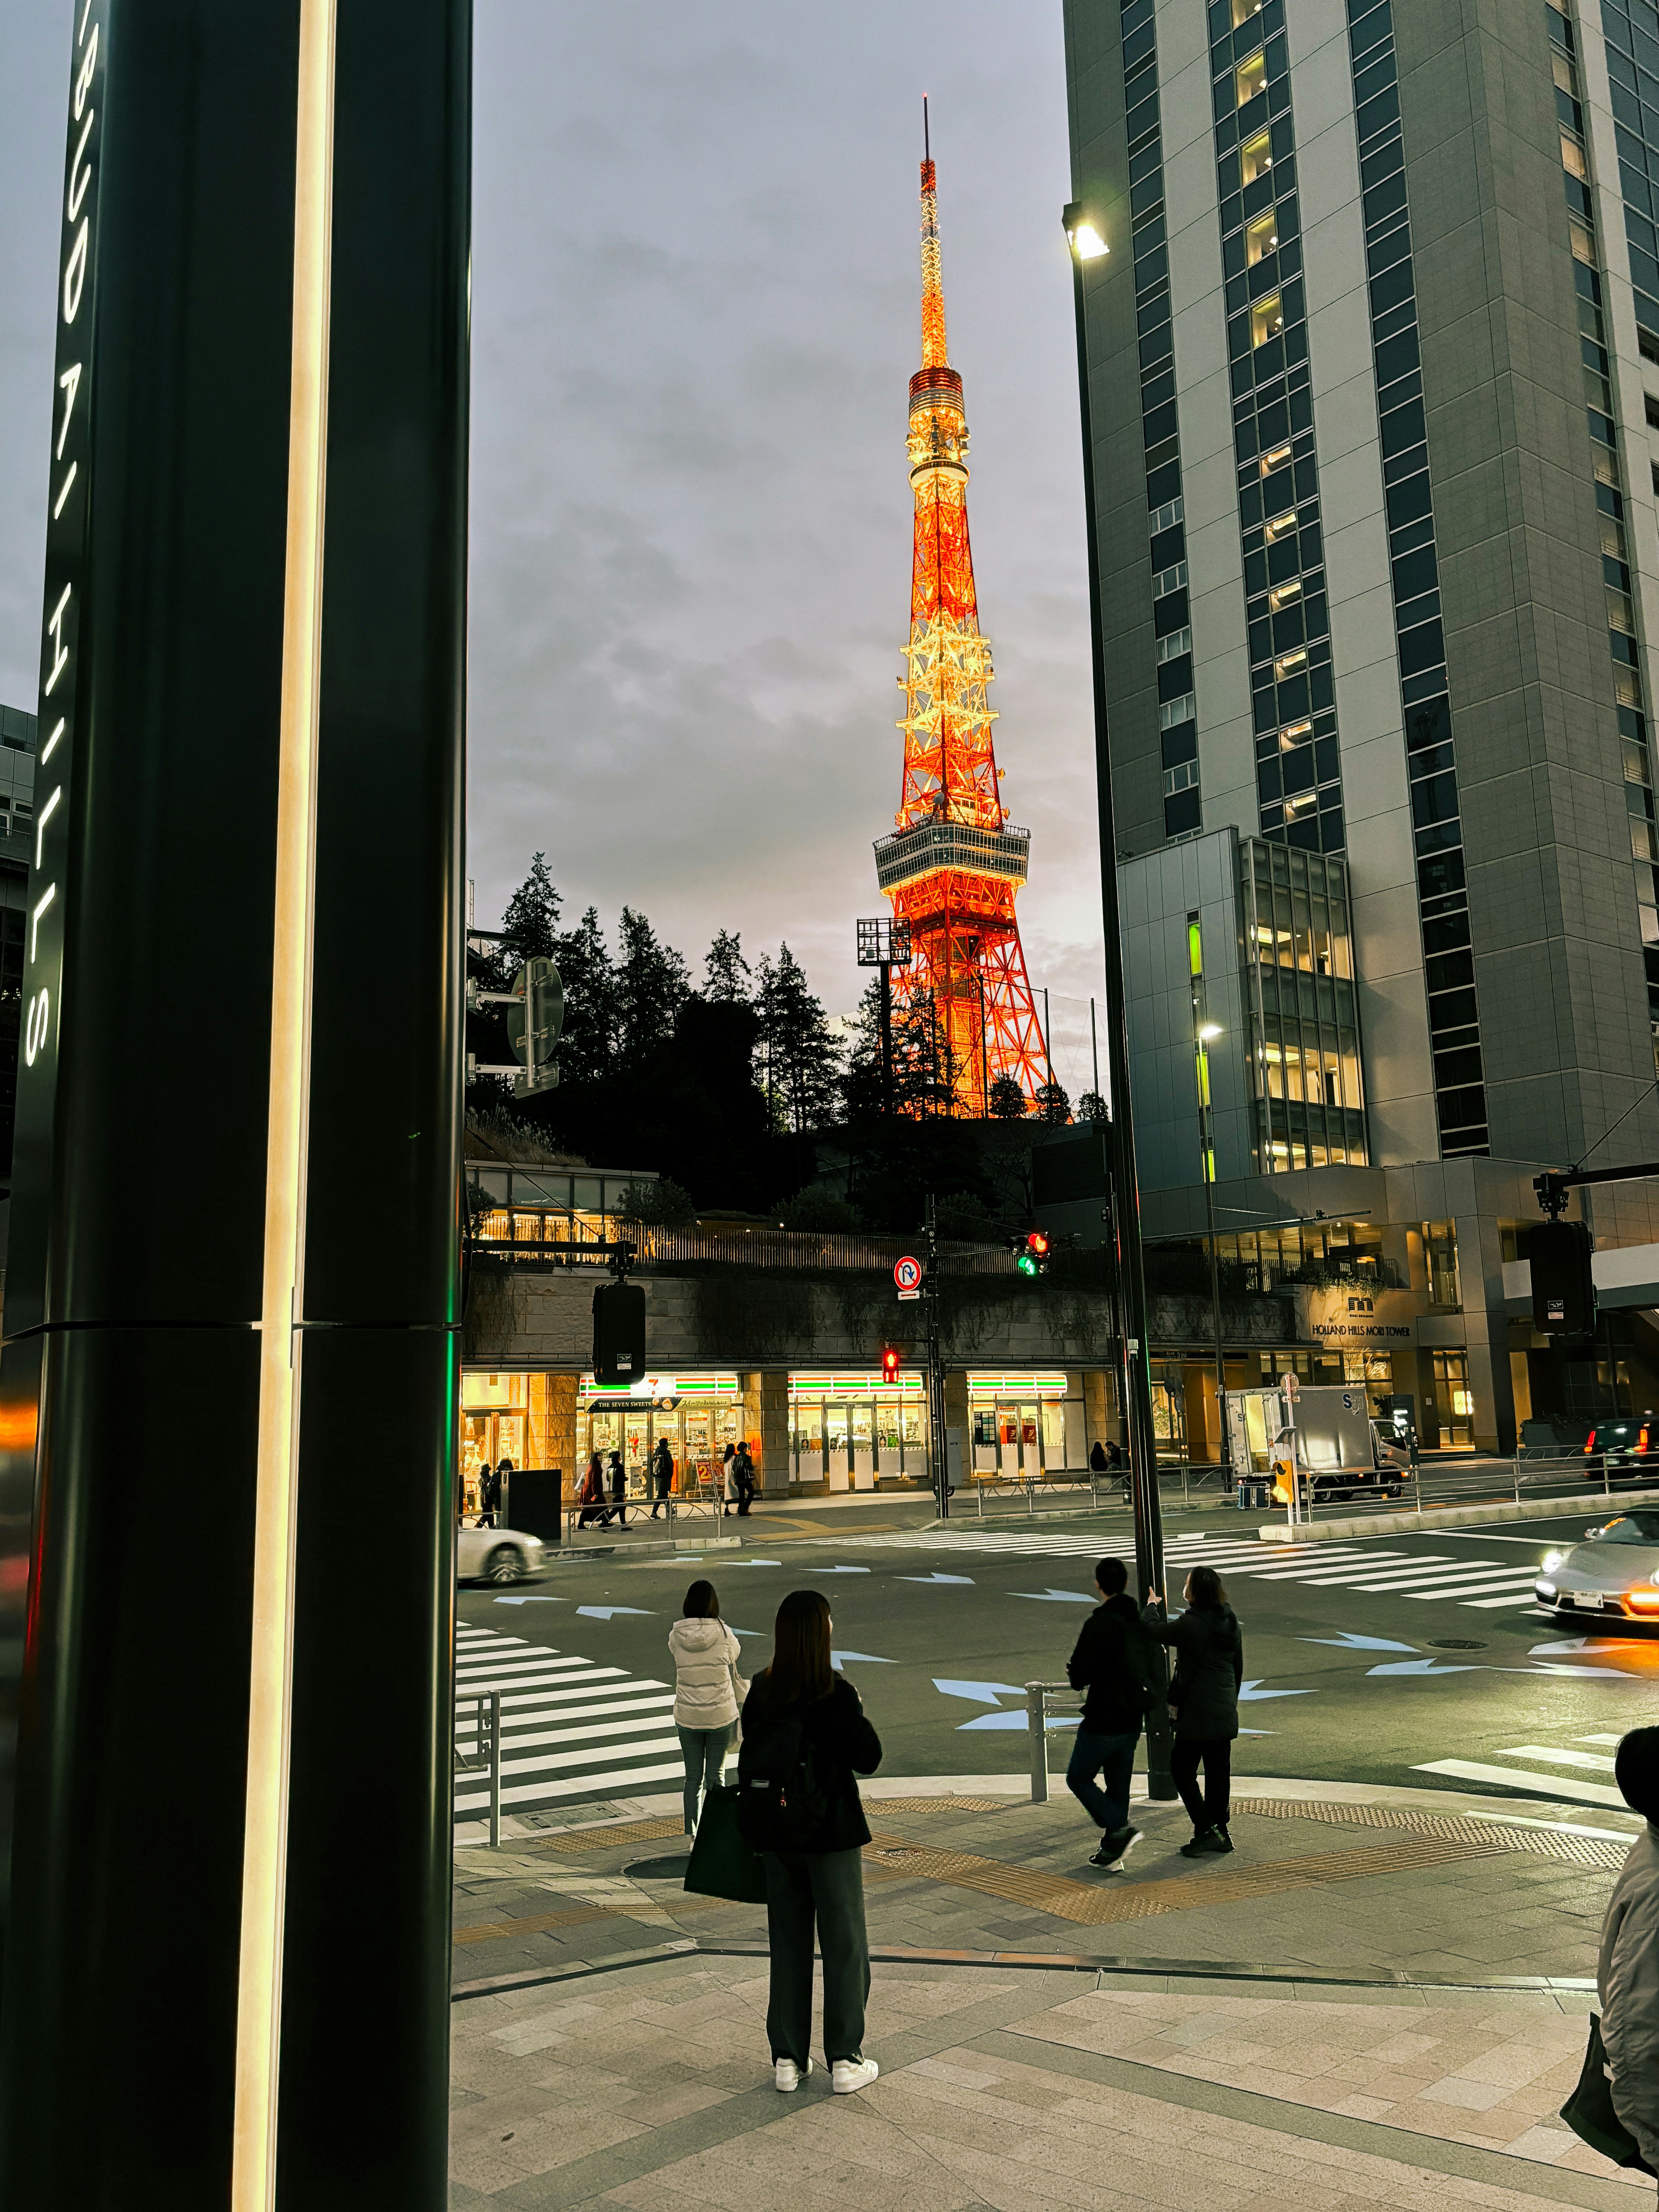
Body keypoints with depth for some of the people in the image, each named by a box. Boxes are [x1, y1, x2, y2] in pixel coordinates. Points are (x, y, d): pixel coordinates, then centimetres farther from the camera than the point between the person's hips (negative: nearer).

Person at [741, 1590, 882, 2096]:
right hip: (832, 1833, -4)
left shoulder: (760, 1693, -5)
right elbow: (869, 1760, -12)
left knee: (788, 1944, 15)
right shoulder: (838, 1694, -19)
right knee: (844, 1945, 10)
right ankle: (845, 2060, 16)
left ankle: (788, 2059, 22)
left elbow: (749, 1764, 3)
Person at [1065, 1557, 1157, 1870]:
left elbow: (1080, 1676, -20)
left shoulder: (1099, 1624, -20)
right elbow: (1156, 1671, 11)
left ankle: (1120, 1830, -5)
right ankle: (1112, 1851, 20)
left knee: (1078, 1778, 7)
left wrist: (1073, 1671, 1)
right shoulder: (1141, 1621, 3)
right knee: (1118, 1785, 16)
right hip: (1132, 1721, 7)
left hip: (1103, 1721, -7)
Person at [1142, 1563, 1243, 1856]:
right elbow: (1238, 1667, 14)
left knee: (1182, 1768, 3)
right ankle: (1220, 1834, 20)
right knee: (1218, 1771, 13)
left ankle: (1207, 1831, -1)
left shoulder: (1191, 1624, -19)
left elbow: (1154, 1629, -3)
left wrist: (1152, 1607, 18)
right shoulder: (1231, 1622, 5)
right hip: (1225, 1711, 8)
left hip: (1198, 1713, -8)